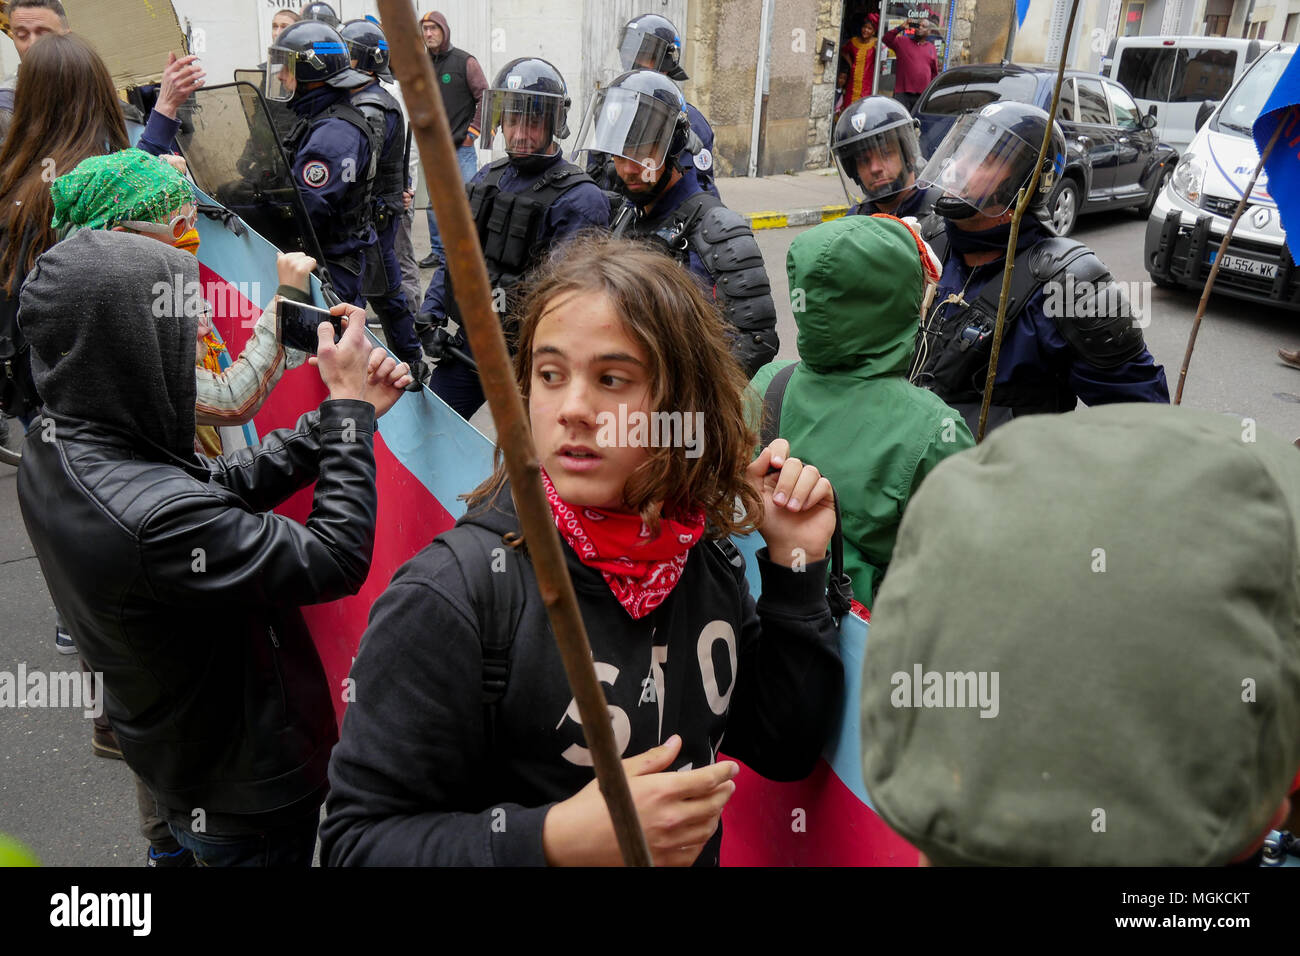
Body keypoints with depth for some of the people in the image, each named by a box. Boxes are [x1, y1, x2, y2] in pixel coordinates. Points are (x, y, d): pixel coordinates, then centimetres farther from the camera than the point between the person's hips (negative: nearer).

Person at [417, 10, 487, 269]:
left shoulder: (465, 62, -4)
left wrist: (471, 134, -8)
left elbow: (485, 99, -5)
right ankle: (439, 251, 19)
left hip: (461, 148, -5)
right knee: (435, 203, 8)